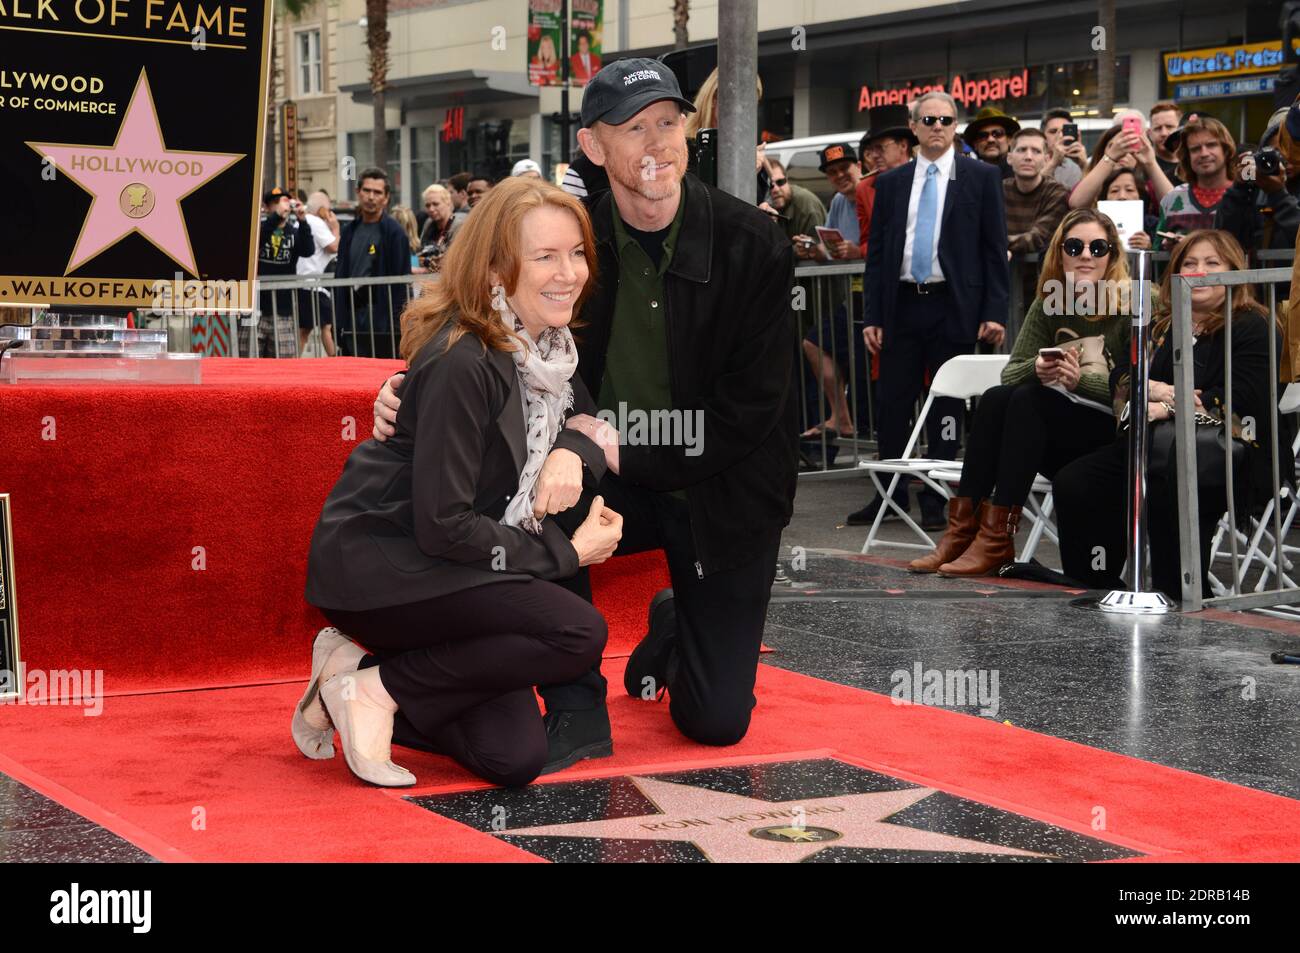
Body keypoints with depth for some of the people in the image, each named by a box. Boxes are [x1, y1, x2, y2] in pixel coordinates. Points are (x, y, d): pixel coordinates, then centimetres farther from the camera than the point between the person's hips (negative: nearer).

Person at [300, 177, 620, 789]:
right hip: (373, 563, -8)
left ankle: (356, 673, 10)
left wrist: (572, 455, -9)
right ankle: (376, 686, -9)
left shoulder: (548, 346, 2)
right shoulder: (463, 364, -24)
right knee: (578, 634, -24)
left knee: (514, 757, -5)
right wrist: (567, 553, -15)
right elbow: (443, 526, -23)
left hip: (433, 565, 8)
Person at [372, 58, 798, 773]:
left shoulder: (751, 245, -17)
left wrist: (626, 452, -21)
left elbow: (750, 411, -17)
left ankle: (674, 629, 34)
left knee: (716, 721, -3)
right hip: (616, 479, 2)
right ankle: (575, 708, -13)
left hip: (723, 492, -2)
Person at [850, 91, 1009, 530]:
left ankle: (935, 500, 12)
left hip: (953, 307, -2)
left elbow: (995, 248, 0)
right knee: (892, 403, 5)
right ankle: (890, 493, 17)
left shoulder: (982, 177, 2)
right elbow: (876, 251, 9)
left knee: (947, 406, 4)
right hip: (901, 305, 3)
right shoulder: (890, 182, 9)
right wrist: (873, 316, 3)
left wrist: (994, 312, -8)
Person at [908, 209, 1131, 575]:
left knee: (1028, 399, -28)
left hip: (1112, 439, -5)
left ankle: (997, 537, -32)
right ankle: (962, 528, -25)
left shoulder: (1131, 308, -7)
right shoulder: (1048, 305, 9)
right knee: (995, 398, -22)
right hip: (1055, 441, 5)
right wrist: (1036, 368, -21)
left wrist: (1081, 380, -28)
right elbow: (1011, 372, 2)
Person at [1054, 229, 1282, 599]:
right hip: (1158, 441, 7)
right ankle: (1096, 586, -6)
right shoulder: (1162, 324, 22)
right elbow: (1122, 373, 13)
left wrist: (1167, 408, -13)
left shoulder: (1252, 326, 1)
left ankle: (1179, 593, -25)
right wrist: (1157, 389, -9)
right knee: (1073, 484, -15)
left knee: (1163, 486, -39)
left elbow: (1239, 399, -12)